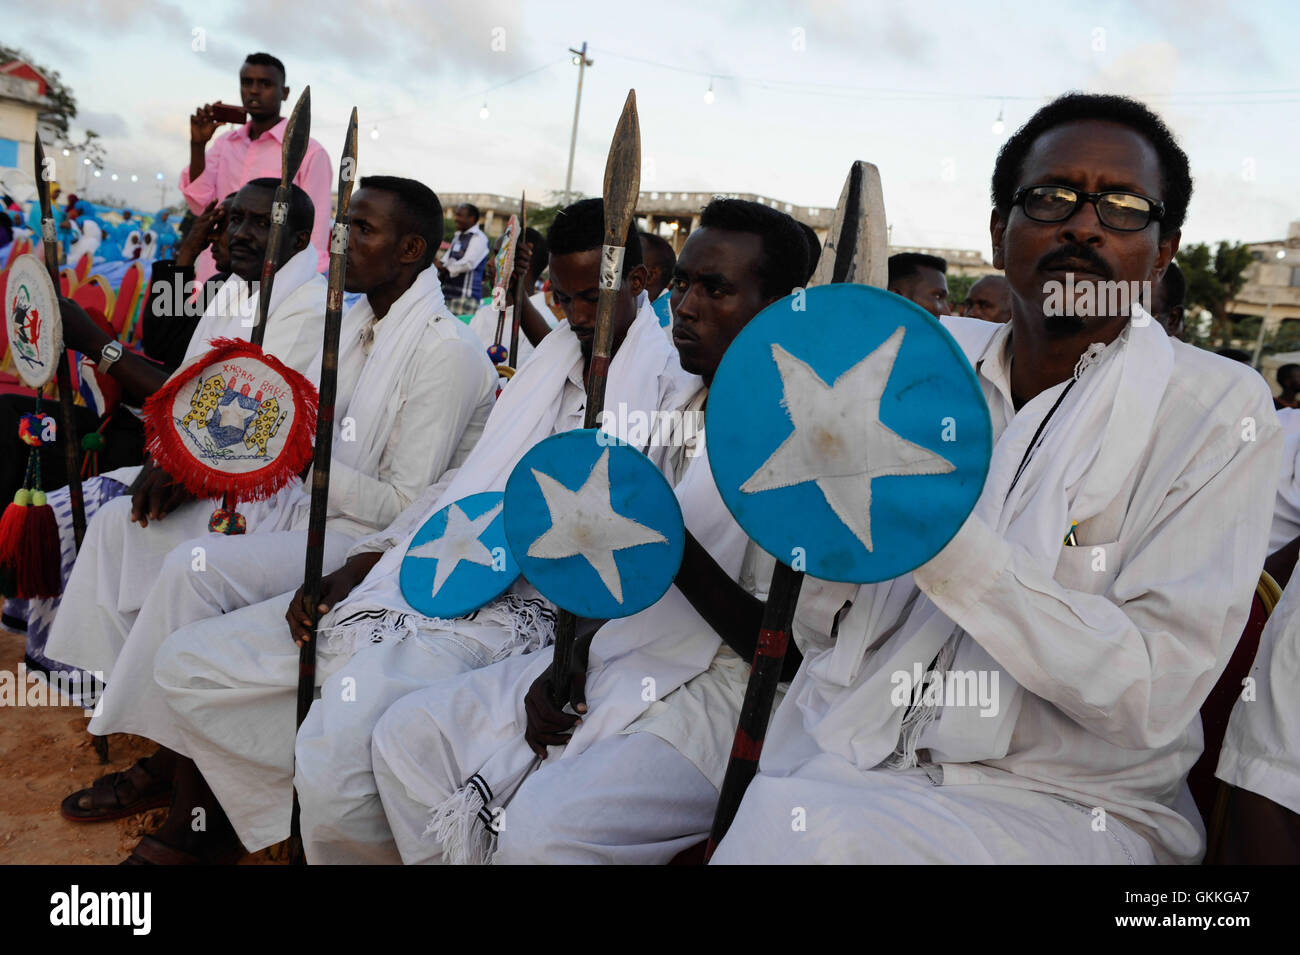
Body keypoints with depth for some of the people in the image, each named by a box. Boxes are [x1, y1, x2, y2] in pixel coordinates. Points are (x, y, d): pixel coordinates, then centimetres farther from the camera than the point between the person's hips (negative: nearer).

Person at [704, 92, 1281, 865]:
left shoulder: (1221, 411, -4)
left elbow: (1151, 699, -15)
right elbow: (824, 625, 9)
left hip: (1060, 798, -3)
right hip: (841, 749, 4)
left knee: (812, 831, -30)